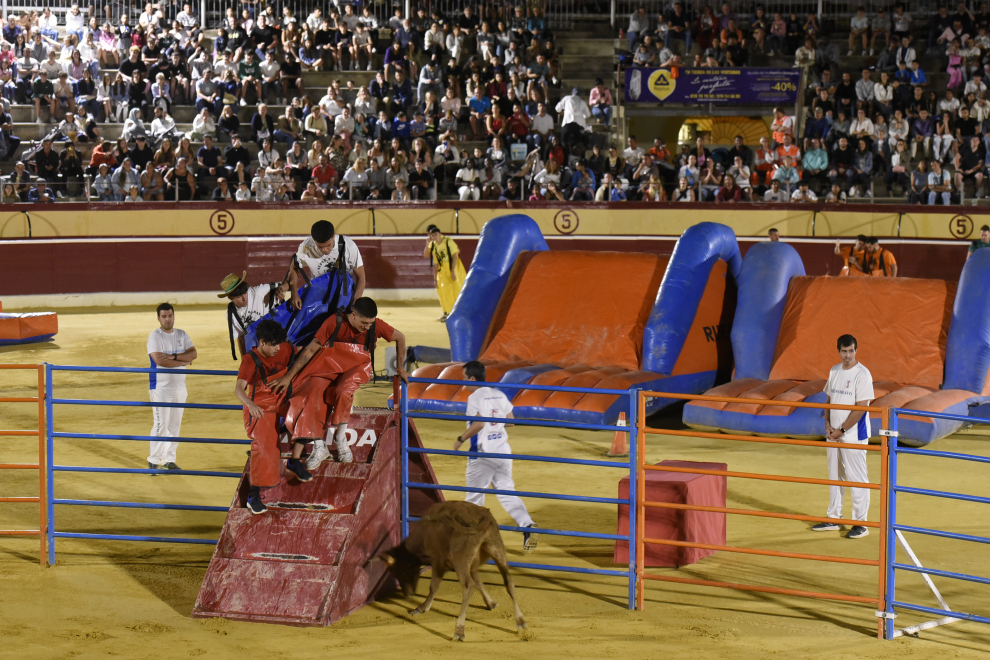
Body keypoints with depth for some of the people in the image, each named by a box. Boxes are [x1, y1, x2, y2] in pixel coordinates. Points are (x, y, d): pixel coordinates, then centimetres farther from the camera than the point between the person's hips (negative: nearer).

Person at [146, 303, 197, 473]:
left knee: (175, 424, 8)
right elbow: (159, 360, -21)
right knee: (161, 425, -8)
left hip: (179, 386, 6)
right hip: (160, 387, -6)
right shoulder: (154, 336, -8)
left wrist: (173, 356, -19)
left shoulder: (182, 335, 9)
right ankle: (154, 461, 0)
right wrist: (183, 361, -12)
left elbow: (193, 353, -4)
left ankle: (169, 460, 16)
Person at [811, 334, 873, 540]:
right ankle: (834, 518, 24)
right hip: (833, 435, 7)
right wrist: (828, 424, 2)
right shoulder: (834, 371, 10)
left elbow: (860, 408, -16)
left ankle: (860, 523, 1)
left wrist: (841, 431, -14)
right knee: (834, 476, 14)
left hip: (853, 436, -7)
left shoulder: (862, 374, -13)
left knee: (857, 478, -4)